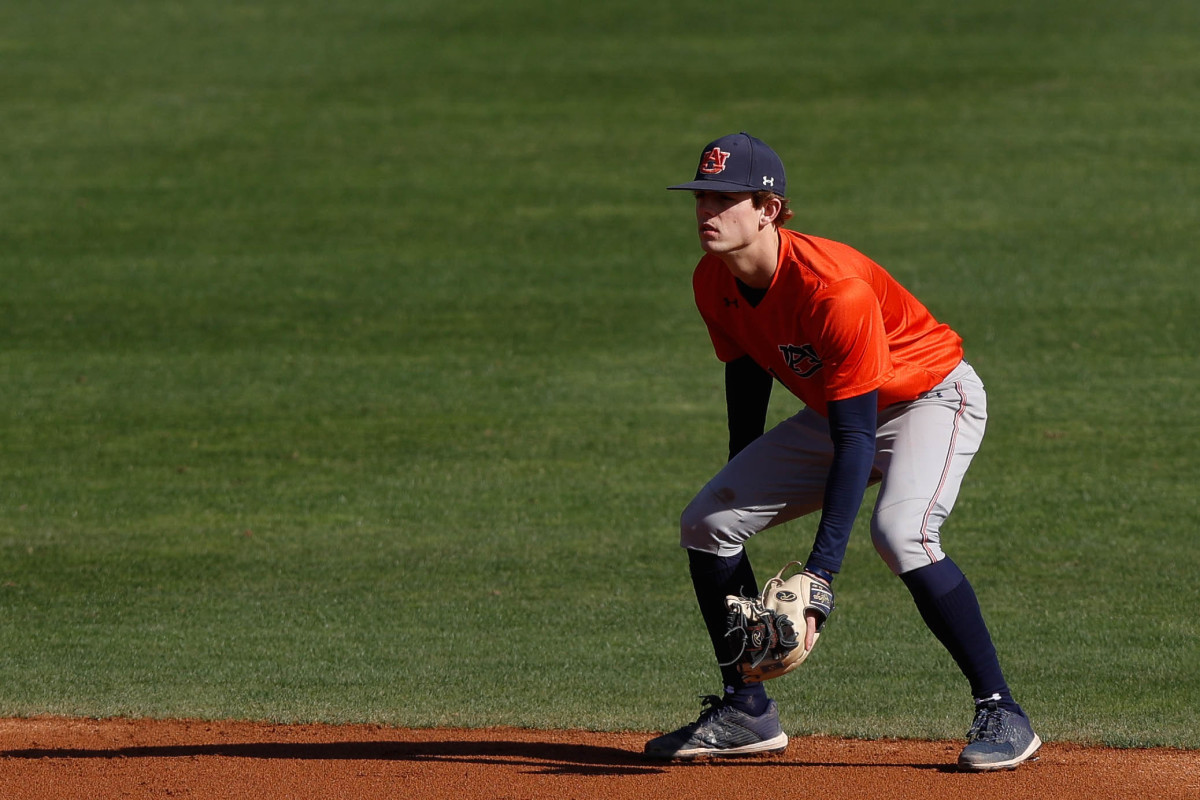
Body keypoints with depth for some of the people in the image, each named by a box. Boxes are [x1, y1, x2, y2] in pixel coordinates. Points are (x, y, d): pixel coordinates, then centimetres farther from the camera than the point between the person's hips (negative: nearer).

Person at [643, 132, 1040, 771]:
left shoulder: (833, 289, -35)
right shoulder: (714, 283, -12)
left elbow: (855, 438, -36)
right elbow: (747, 376, 7)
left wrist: (820, 570, -40)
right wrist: (743, 489, 15)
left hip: (933, 399, -8)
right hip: (836, 410, 8)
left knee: (901, 532, -34)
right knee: (706, 523, 0)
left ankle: (1000, 713, -24)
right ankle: (746, 713, 13)